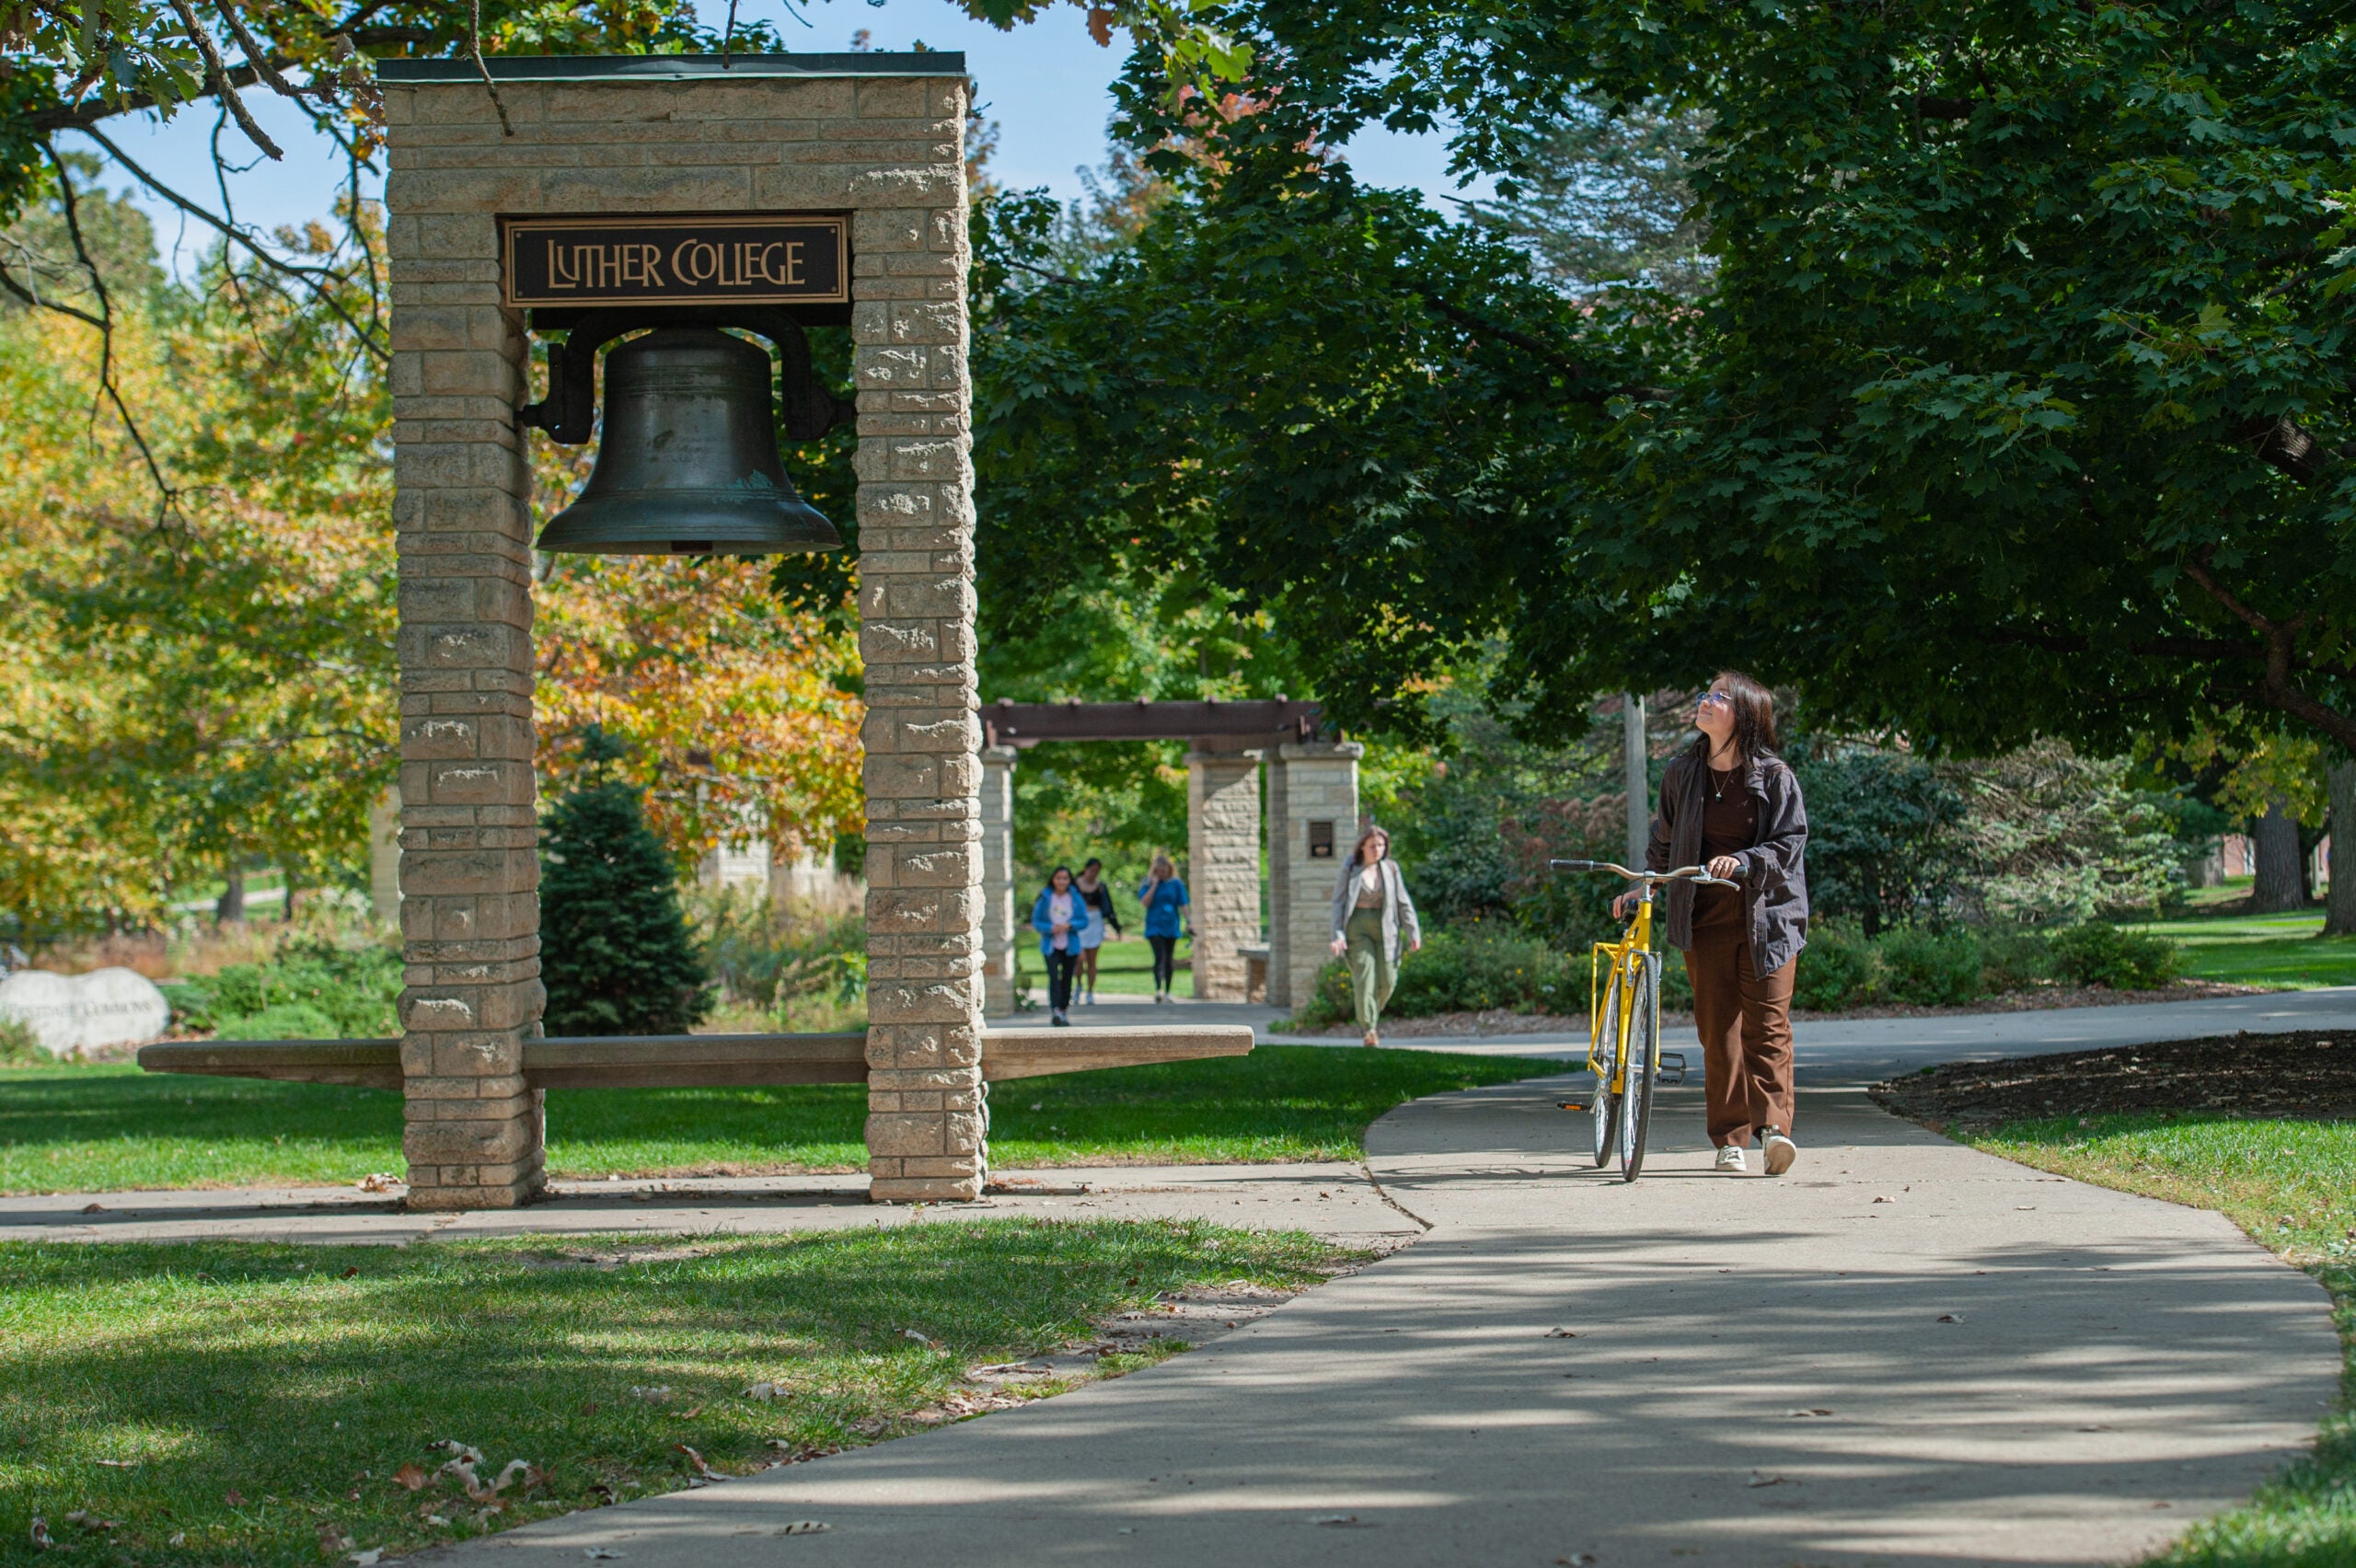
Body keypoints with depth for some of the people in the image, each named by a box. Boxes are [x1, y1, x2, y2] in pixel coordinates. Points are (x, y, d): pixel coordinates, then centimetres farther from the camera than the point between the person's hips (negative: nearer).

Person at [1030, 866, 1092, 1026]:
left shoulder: (1076, 898, 2)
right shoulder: (1045, 898, 0)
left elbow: (1084, 921, 3)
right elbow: (1036, 921, 2)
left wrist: (1069, 925, -16)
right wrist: (1051, 928, -16)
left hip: (1070, 946, 2)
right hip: (1051, 946, -2)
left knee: (1067, 979, 8)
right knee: (1053, 977, -17)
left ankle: (1064, 1011, 20)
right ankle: (1054, 1010, -26)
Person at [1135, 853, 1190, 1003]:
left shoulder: (1176, 884, 3)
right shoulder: (1148, 884, 1)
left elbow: (1183, 905, 2)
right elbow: (1145, 902, -12)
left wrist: (1188, 922, -7)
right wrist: (1154, 885, -13)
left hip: (1171, 926, 2)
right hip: (1154, 926, -2)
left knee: (1169, 960, 9)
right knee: (1159, 957, -18)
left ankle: (1167, 992, 19)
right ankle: (1158, 990, -30)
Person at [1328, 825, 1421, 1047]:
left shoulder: (1390, 868, 5)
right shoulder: (1350, 870, -1)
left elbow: (1403, 902, 8)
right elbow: (1339, 902, 0)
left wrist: (1413, 932, 3)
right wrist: (1338, 934, -10)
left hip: (1385, 928, 3)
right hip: (1357, 929, -3)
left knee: (1387, 980, -1)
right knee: (1364, 977, -12)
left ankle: (1370, 1018, 24)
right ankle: (1368, 1031, -13)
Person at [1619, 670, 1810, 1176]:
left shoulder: (1774, 776, -4)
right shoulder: (1682, 774, 8)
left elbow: (1790, 844, -8)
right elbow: (1665, 843, 20)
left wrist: (1743, 862, -22)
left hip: (1767, 914, -3)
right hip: (1706, 915, 3)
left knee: (1767, 1021, -9)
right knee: (1717, 1026, 2)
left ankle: (1773, 1124, -9)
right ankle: (1730, 1139, 6)